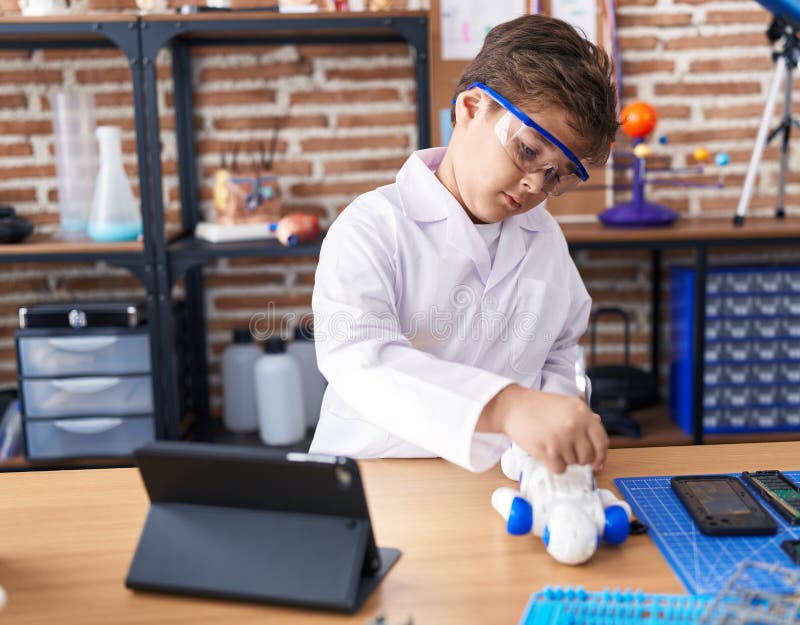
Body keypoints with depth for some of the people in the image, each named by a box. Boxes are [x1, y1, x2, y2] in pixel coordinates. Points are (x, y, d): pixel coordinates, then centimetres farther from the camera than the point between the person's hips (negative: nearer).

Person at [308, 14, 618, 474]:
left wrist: (558, 421, 1)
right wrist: (508, 405, -39)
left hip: (499, 482, 4)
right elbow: (358, 358, -26)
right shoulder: (374, 228, -9)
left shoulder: (547, 238, 12)